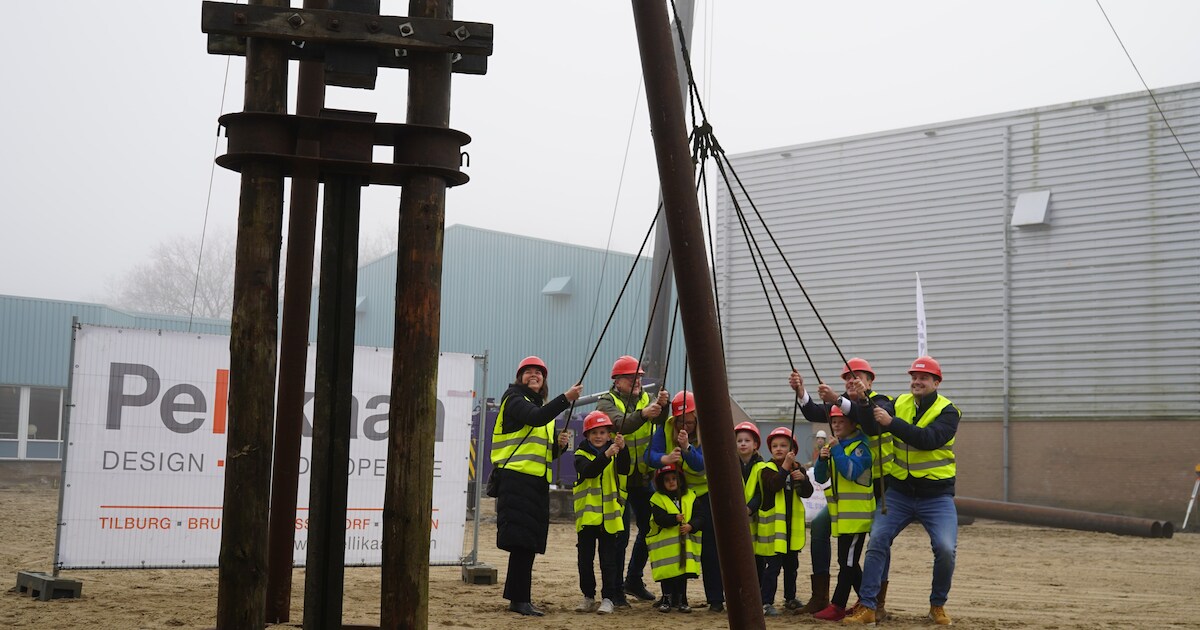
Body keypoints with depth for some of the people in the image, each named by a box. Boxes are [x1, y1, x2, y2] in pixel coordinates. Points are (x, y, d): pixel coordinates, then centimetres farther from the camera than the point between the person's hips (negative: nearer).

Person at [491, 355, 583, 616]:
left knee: (528, 543, 9)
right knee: (521, 540, -12)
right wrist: (566, 398, -28)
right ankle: (521, 599, -10)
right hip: (515, 479, -8)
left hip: (538, 482, 8)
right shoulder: (514, 400, -1)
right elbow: (536, 418, -23)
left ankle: (516, 596, 16)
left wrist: (559, 444, 5)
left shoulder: (543, 406, 23)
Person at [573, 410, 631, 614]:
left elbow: (624, 470, -12)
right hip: (587, 515, 0)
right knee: (586, 559, 7)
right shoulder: (581, 455, 0)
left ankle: (607, 598, 5)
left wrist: (622, 449, -29)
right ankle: (588, 597, 19)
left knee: (609, 560, 0)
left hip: (609, 515, 0)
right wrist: (606, 455, -35)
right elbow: (589, 471, -20)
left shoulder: (614, 453, 6)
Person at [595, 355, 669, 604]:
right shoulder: (607, 403, -8)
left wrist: (661, 406, -38)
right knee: (620, 534, -5)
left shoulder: (646, 399, 6)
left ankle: (634, 580, 28)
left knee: (649, 529, 11)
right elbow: (620, 424, -29)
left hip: (643, 478, 5)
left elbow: (658, 421, -15)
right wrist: (642, 414, -48)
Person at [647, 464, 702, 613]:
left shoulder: (690, 497, 8)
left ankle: (681, 600, 17)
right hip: (665, 546, -3)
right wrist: (675, 518, -28)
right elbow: (659, 518, -15)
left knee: (683, 572, 7)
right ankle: (667, 600, 13)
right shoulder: (657, 499, -2)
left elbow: (698, 517, 3)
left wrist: (691, 526, -16)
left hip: (685, 544, 3)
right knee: (667, 574, 0)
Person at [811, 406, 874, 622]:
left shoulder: (860, 447, -8)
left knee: (847, 562, -6)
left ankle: (837, 606, -5)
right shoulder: (832, 446, 14)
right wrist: (822, 459, -10)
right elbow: (821, 477, 9)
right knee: (848, 562, 13)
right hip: (840, 514, 8)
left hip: (856, 514, -8)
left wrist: (837, 450, -23)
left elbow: (851, 472, -23)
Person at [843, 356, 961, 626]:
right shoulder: (899, 404, 3)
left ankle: (938, 606, 8)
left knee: (946, 548, -16)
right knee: (877, 541, -8)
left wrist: (891, 422, -32)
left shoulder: (948, 411, -9)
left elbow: (928, 439, -26)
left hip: (936, 495, -3)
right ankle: (867, 607, -2)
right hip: (898, 493, 3)